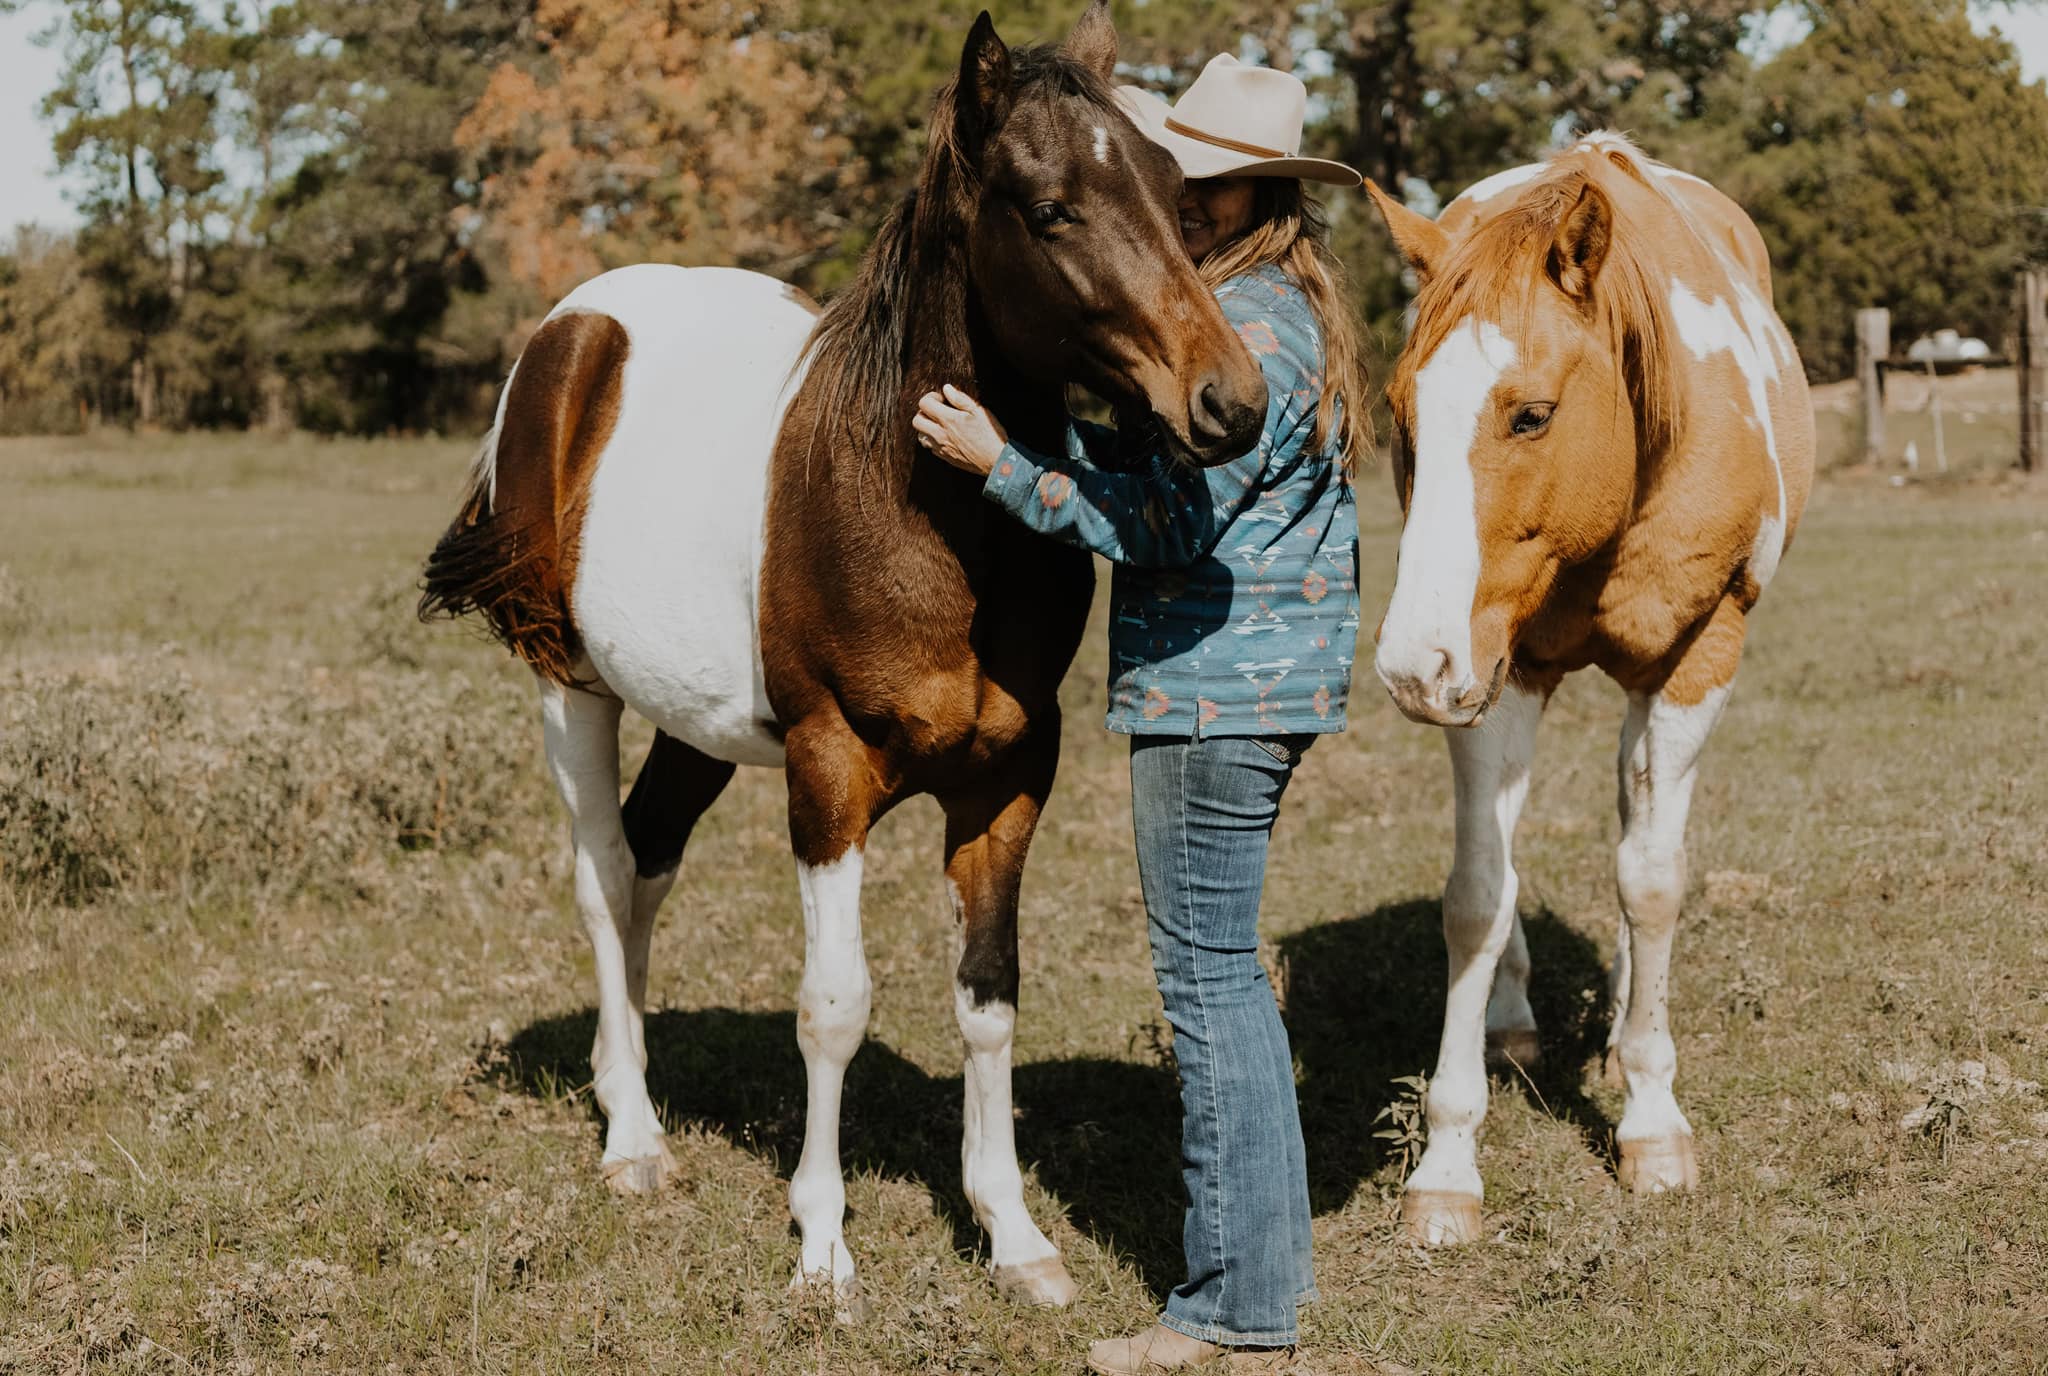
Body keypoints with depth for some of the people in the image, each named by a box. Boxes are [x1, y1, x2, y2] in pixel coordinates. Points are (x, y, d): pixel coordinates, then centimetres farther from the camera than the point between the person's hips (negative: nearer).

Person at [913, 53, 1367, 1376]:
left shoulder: (1249, 337, -19)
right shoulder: (1282, 303, 13)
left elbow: (1159, 528, -21)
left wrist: (1003, 460, -18)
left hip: (1216, 689, -11)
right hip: (1268, 677, 11)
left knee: (1210, 978, -4)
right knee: (1224, 971, 17)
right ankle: (1269, 1256, 26)